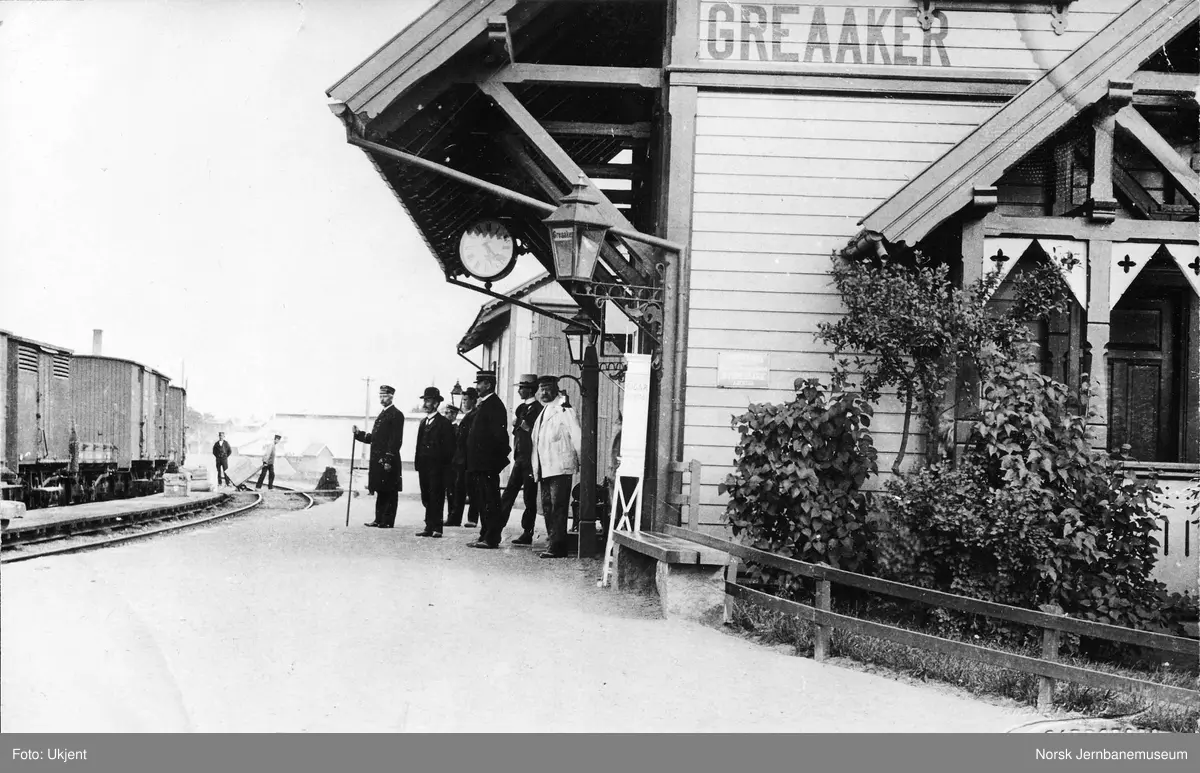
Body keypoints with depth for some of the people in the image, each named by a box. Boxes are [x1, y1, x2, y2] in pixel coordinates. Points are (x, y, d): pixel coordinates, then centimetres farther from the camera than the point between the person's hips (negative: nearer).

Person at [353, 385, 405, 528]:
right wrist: (358, 434, 7)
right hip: (377, 459, 9)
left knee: (389, 492, -3)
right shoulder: (381, 414, 20)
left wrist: (389, 460, -20)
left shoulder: (396, 415, -8)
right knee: (380, 491, 11)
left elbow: (396, 440, -15)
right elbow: (373, 437, 22)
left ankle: (388, 521, -1)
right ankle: (379, 519, 16)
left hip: (388, 460, -9)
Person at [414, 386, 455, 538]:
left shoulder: (444, 423, -4)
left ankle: (436, 528, -3)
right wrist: (418, 463, 9)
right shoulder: (423, 423, 17)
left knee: (436, 498, -5)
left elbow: (449, 447, -8)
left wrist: (444, 465, -12)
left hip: (437, 468, -7)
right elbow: (420, 445, 17)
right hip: (424, 466, 7)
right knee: (426, 498, 7)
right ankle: (429, 527, 11)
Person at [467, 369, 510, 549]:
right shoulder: (484, 405, 18)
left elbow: (499, 434, -19)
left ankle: (491, 539, -6)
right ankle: (486, 536, 18)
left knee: (489, 501, -7)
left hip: (488, 463, -10)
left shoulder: (494, 405, -12)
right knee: (483, 500, 13)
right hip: (480, 463, 10)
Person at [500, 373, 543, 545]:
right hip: (520, 458, 8)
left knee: (530, 498, -1)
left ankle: (527, 534, 5)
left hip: (530, 459, -8)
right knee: (508, 494, 7)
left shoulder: (538, 409, -11)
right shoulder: (522, 408, 15)